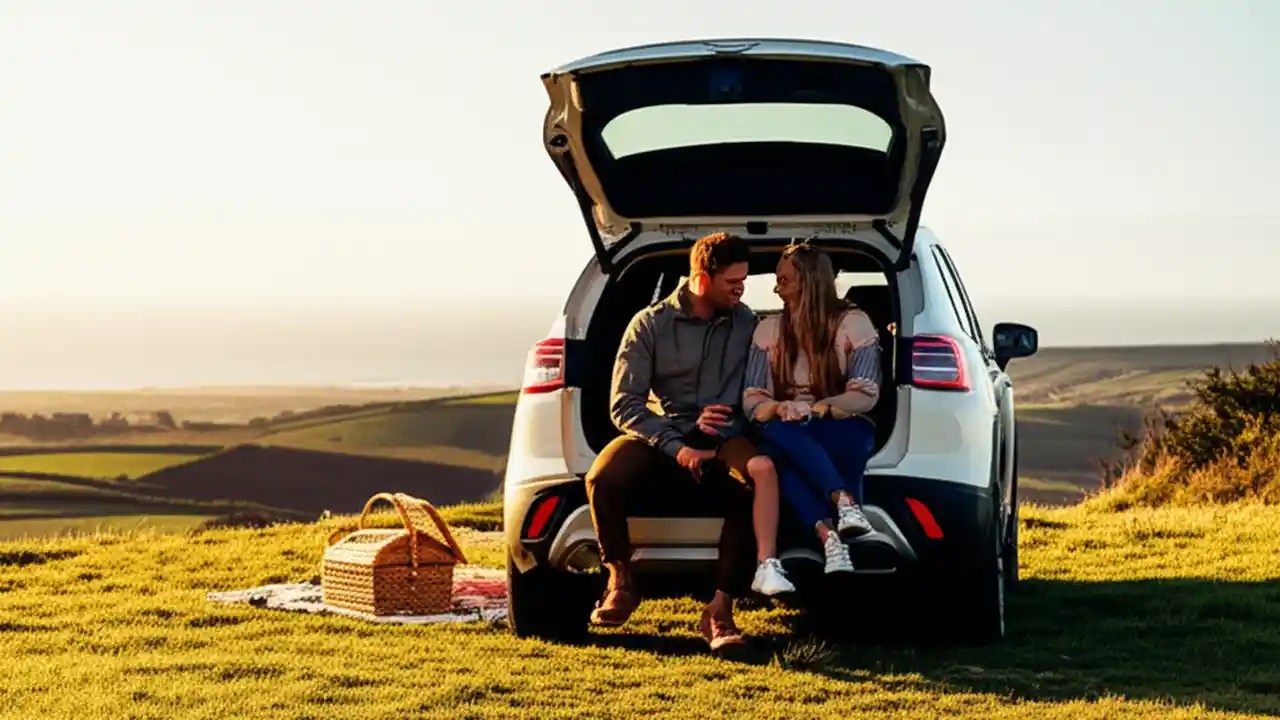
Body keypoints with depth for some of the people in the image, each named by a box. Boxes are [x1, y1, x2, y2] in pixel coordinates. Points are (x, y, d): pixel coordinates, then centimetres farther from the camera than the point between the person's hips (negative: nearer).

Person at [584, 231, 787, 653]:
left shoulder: (747, 325, 8)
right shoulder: (650, 324, 2)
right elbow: (624, 403, -4)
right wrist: (675, 447, -17)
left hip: (723, 439, 1)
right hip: (661, 436, -1)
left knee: (754, 483, -34)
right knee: (603, 479, -30)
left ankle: (721, 608, -28)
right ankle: (621, 583, -5)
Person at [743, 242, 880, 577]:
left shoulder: (853, 323, 0)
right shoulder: (769, 329, 10)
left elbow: (866, 395, -6)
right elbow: (751, 399, 3)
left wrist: (818, 409, -23)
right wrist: (778, 409, -21)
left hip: (843, 432, -3)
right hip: (789, 436, 3)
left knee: (781, 436, -37)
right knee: (774, 444, -37)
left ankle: (831, 534, -51)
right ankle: (836, 517, -54)